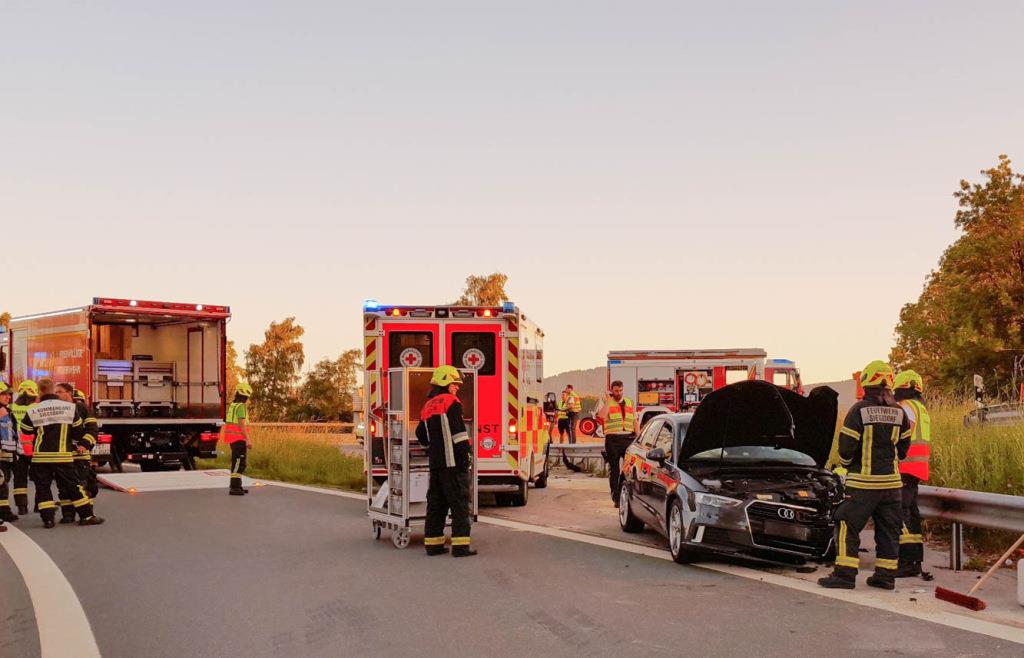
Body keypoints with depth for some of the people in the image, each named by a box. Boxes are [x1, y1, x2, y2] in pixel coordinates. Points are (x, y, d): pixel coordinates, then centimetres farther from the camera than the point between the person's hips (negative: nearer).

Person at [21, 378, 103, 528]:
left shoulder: (33, 410, -4)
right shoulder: (70, 407, -3)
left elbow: (26, 430, 12)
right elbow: (79, 430, 5)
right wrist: (79, 443, 24)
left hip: (41, 455, -1)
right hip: (63, 455, 1)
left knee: (43, 486, 9)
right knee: (72, 485, 7)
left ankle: (48, 518, 2)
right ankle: (87, 515, 6)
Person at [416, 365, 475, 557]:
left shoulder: (428, 406, 18)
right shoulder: (451, 402, -7)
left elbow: (421, 436, 25)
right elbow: (459, 432, -16)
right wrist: (466, 454, -14)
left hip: (435, 462, 8)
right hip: (453, 462, -8)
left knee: (436, 503, 12)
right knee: (459, 503, -5)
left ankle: (432, 543, 14)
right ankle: (460, 545, -8)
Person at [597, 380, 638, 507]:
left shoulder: (630, 403, 16)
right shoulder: (607, 403, 4)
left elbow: (635, 422, 15)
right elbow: (601, 415, -18)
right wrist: (608, 400, -16)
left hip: (628, 438, 3)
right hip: (612, 439, -2)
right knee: (614, 470, 2)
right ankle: (616, 498, 6)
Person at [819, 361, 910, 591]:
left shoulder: (859, 410, -11)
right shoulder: (899, 412, 5)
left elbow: (846, 446, -10)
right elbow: (903, 446, 13)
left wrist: (845, 465, 10)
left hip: (863, 480, -5)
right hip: (891, 480, 5)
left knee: (848, 526, 0)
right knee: (888, 529, 12)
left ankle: (844, 574, -3)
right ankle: (886, 576, 15)